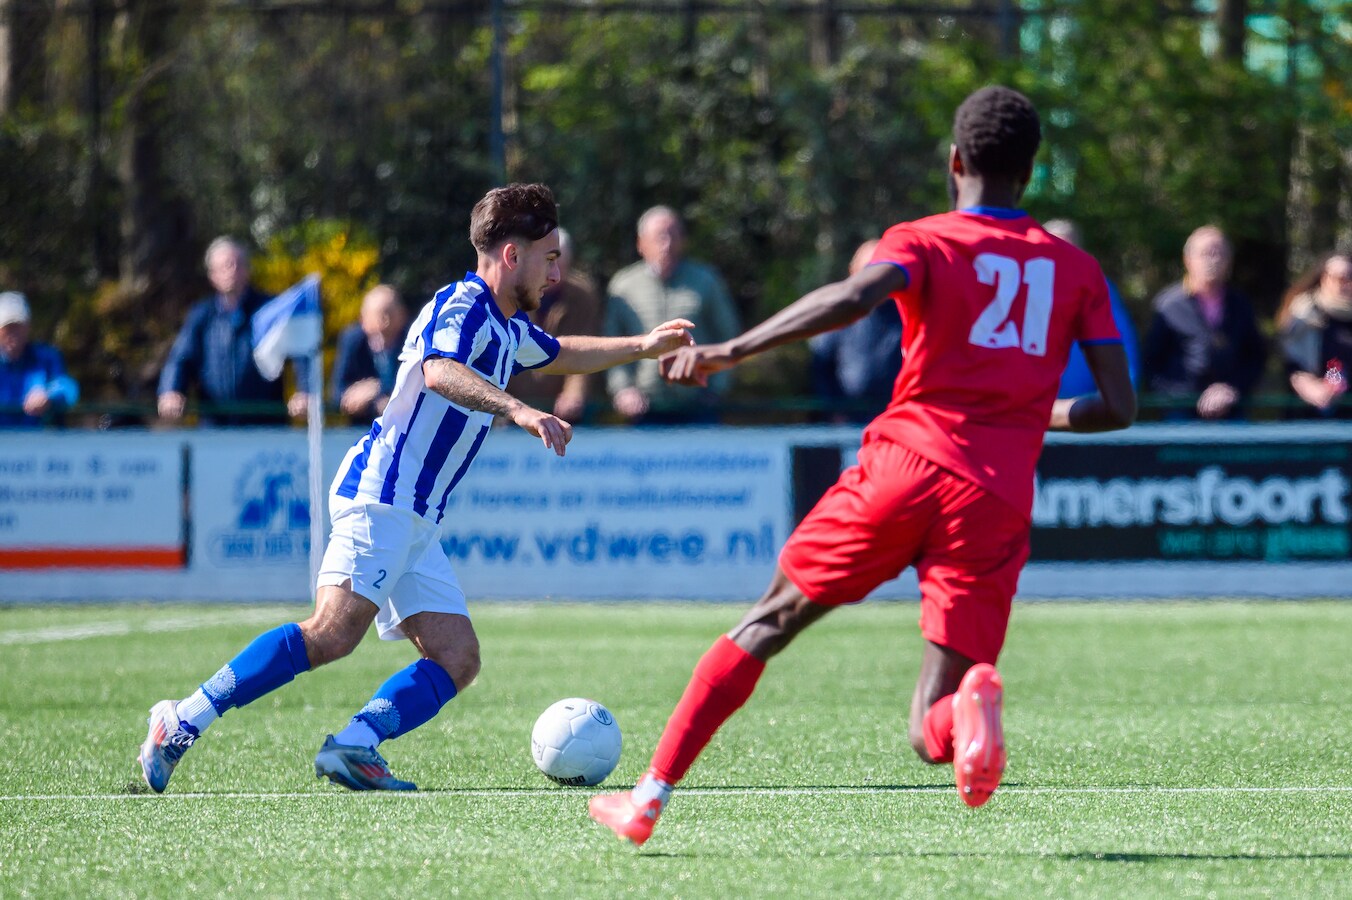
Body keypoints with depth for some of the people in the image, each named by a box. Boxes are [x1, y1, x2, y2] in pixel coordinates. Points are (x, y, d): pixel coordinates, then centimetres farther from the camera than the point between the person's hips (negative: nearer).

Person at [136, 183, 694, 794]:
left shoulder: (507, 327, 23)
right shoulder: (464, 305, -8)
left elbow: (561, 354, 46)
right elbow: (439, 371, -30)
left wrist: (643, 346, 47)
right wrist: (517, 411, -41)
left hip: (415, 523, 10)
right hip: (381, 497, -10)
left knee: (458, 658, -1)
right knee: (334, 634, -23)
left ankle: (352, 748, -14)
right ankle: (184, 720, -21)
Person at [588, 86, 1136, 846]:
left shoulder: (925, 241, 6)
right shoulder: (1077, 270, 15)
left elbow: (854, 298, -17)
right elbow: (1118, 407, 12)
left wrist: (733, 350, -15)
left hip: (906, 467, -1)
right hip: (998, 499, 1)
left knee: (770, 623, 18)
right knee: (932, 739, 2)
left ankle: (652, 797, 16)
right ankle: (972, 693, -35)